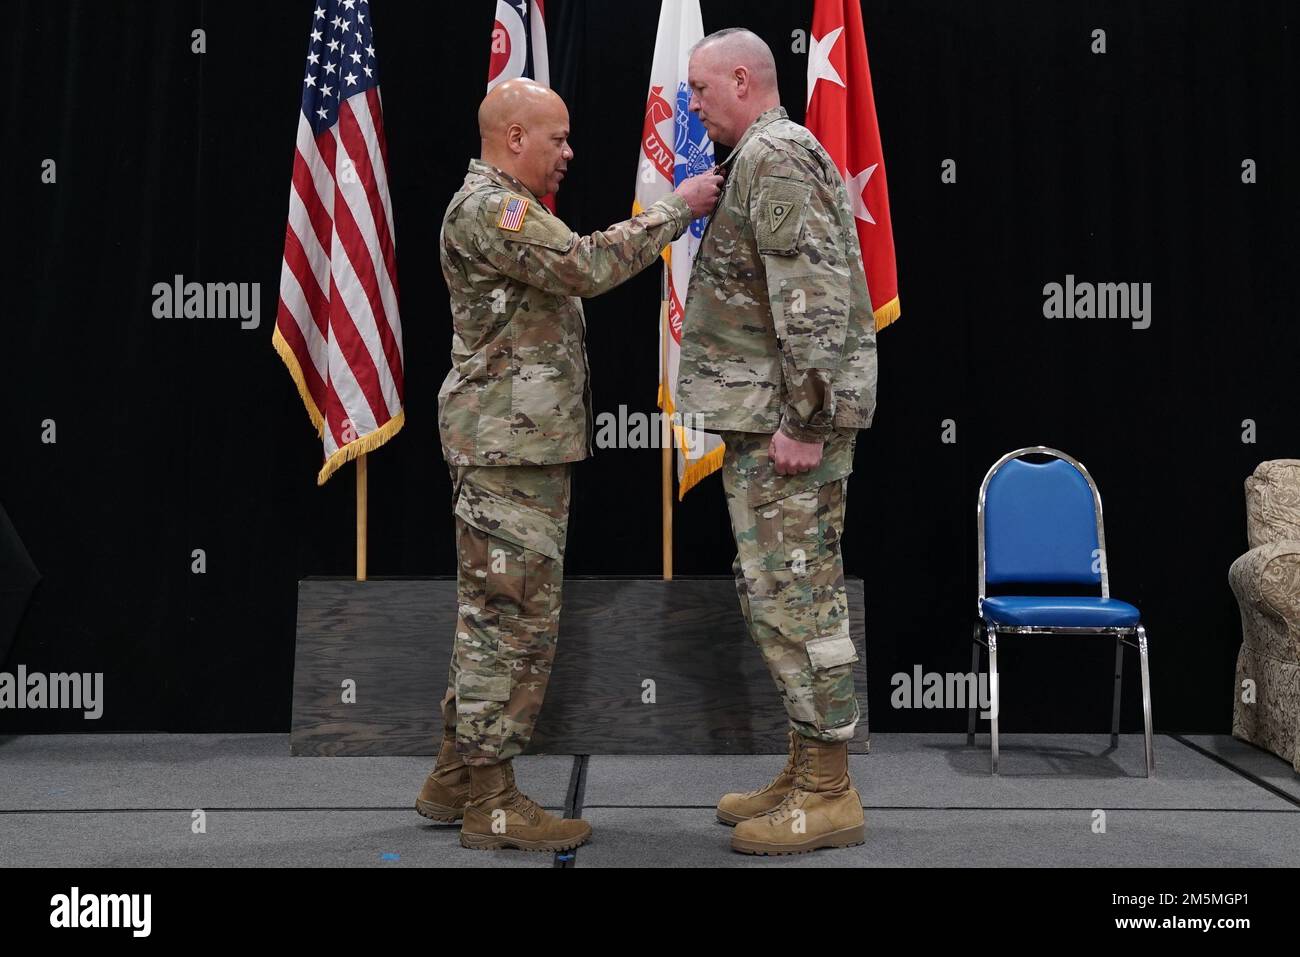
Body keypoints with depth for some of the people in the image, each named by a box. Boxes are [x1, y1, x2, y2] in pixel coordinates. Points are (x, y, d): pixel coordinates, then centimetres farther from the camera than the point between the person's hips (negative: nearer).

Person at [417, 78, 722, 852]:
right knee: (515, 619, -7)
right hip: (507, 445, -11)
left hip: (525, 441, 11)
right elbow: (589, 265, -24)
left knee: (494, 615, 14)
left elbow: (574, 274, 24)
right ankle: (491, 801, 1)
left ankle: (458, 777, 23)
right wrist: (676, 208, -16)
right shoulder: (487, 209, -14)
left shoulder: (509, 209, 21)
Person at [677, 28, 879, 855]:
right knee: (777, 594, 14)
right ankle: (807, 769, 22)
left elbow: (812, 295, -22)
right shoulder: (780, 156, 21)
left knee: (795, 597, -7)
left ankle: (829, 794, 1)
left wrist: (804, 418, -24)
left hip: (787, 417, -11)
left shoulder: (772, 155, -12)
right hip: (767, 415, 11)